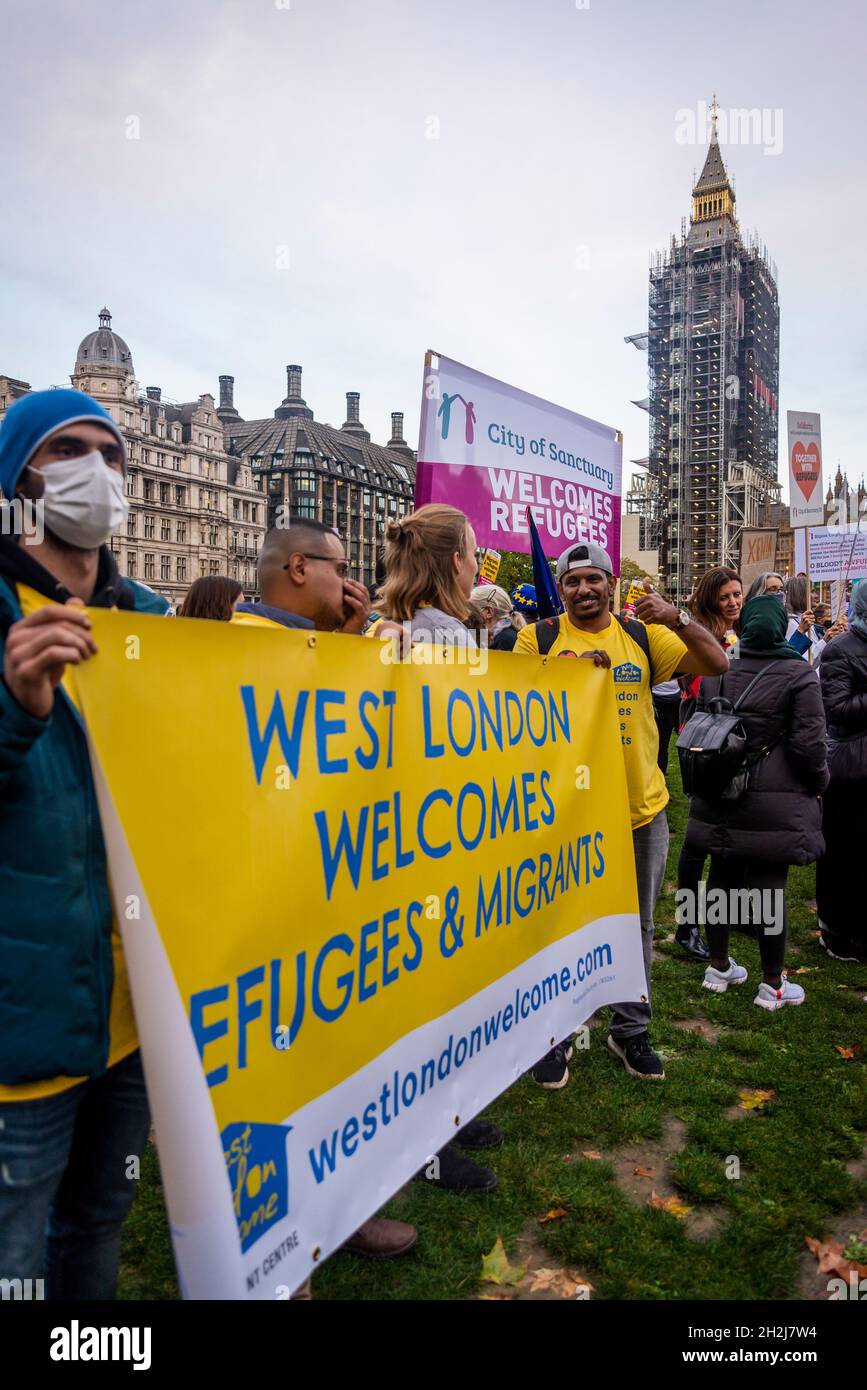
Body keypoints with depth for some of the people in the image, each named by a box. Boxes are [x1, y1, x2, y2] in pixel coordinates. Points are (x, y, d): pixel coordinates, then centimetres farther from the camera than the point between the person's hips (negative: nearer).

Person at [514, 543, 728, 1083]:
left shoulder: (643, 635, 2)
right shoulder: (539, 638, -4)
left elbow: (717, 663, -4)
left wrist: (677, 618, -19)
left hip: (641, 809, 3)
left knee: (637, 927, 17)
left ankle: (631, 1029, 37)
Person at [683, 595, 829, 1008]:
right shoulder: (799, 675, -9)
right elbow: (809, 743, -12)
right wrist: (818, 784, 6)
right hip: (774, 800, -4)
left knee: (722, 877, 14)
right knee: (769, 884, 4)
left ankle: (719, 967, 29)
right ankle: (772, 984, 17)